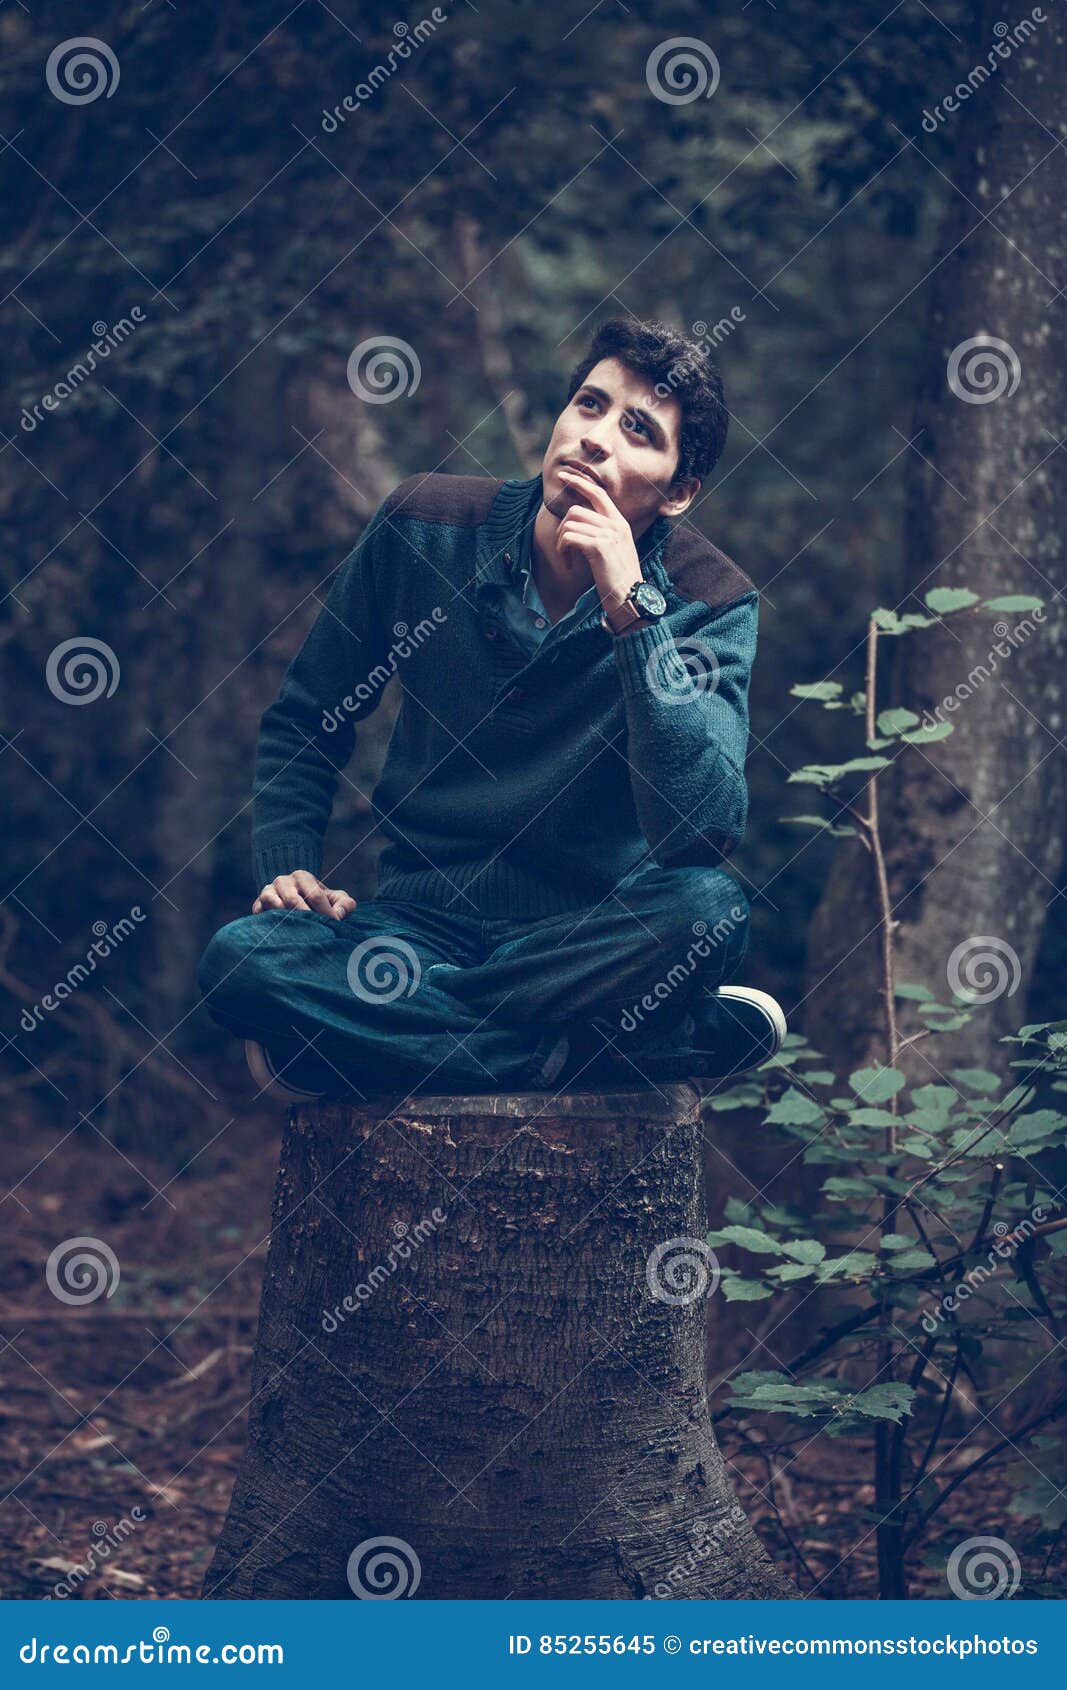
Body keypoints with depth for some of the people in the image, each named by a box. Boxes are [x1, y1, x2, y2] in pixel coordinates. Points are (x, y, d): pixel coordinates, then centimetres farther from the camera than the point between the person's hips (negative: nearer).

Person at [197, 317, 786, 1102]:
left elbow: (700, 835, -26)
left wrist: (633, 608, -28)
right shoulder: (423, 527, -3)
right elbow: (302, 720, 11)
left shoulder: (709, 603, -10)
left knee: (709, 905, -35)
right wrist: (290, 868, -6)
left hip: (593, 932, -3)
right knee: (240, 960, -29)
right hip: (422, 913, 3)